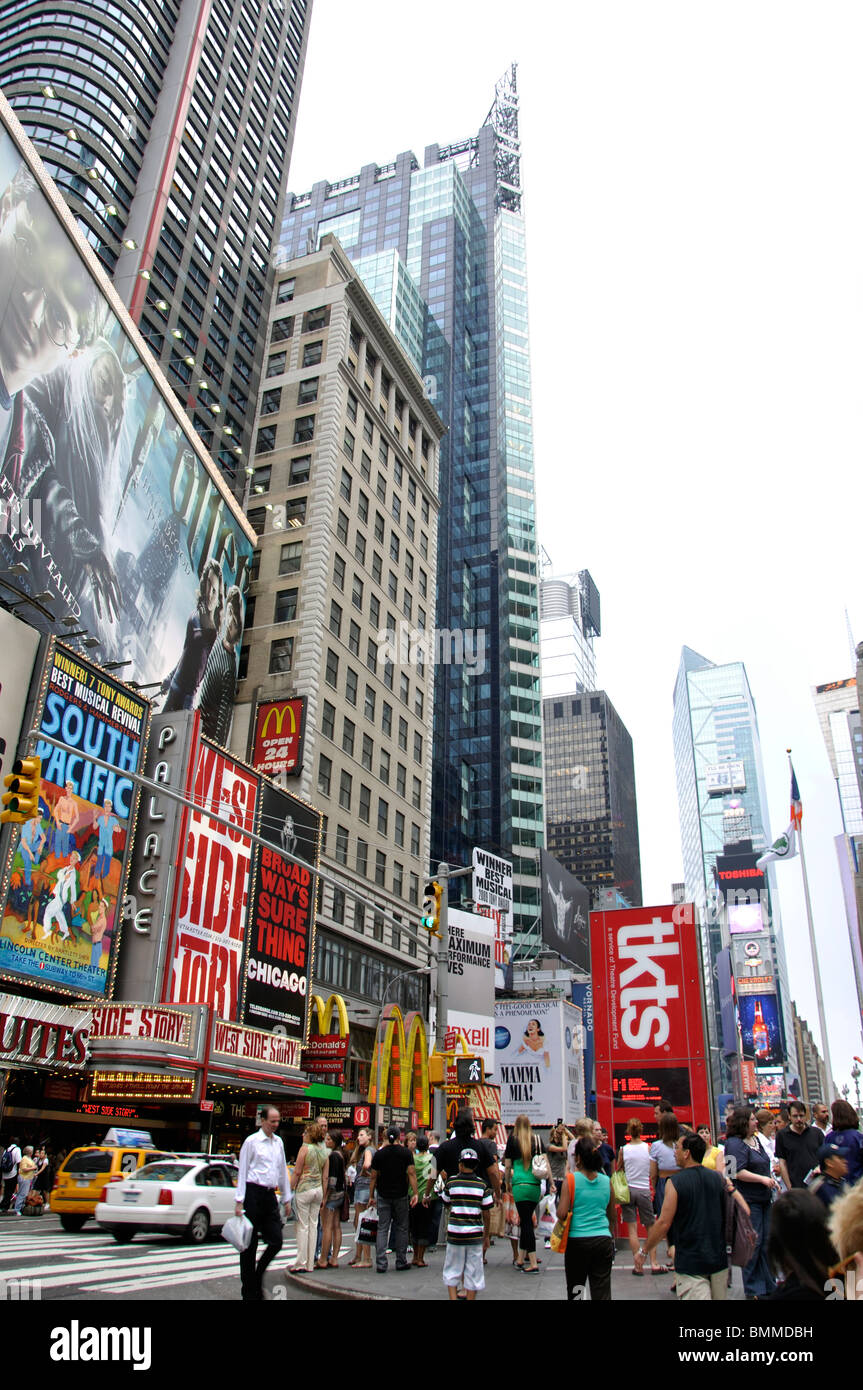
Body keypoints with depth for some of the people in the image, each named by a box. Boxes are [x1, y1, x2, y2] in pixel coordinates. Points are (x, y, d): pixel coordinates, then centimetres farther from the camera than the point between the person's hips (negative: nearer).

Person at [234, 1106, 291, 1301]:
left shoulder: (278, 1142, 12)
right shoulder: (251, 1141, -6)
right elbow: (242, 1172, -6)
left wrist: (286, 1198, 18)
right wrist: (240, 1201, -10)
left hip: (270, 1195, 6)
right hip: (253, 1193, -6)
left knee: (276, 1241, 1)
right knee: (250, 1244, 1)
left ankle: (257, 1279, 22)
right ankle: (249, 1293, 13)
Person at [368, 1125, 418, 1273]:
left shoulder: (379, 1154, 1)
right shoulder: (406, 1152, -4)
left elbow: (373, 1177, 3)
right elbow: (411, 1173, -9)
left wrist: (371, 1196, 10)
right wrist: (415, 1193, -8)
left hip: (383, 1195, 1)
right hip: (401, 1195, -1)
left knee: (382, 1229, 4)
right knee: (401, 1228, 10)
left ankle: (381, 1263, -1)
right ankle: (401, 1262, 14)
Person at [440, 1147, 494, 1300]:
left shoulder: (451, 1182, -3)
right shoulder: (482, 1184, -2)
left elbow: (446, 1205, 9)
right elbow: (486, 1212, 1)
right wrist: (486, 1235, 11)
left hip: (455, 1231, 0)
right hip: (475, 1232, 0)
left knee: (452, 1270, 13)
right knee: (473, 1270, 11)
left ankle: (453, 1297, 5)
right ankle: (470, 1296, 13)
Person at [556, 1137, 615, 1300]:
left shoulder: (571, 1180, -7)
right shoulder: (606, 1181, 4)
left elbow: (561, 1214, -13)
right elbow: (611, 1217, 13)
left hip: (577, 1241, -2)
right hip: (603, 1240, 3)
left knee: (575, 1291, 13)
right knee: (602, 1293, 4)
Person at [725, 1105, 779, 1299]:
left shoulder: (755, 1140, 14)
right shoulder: (735, 1143, -15)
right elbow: (738, 1172, -22)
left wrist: (772, 1181, 15)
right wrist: (763, 1179, -25)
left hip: (764, 1199, 9)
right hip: (748, 1201, -9)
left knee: (766, 1242, 13)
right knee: (753, 1243, -3)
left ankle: (768, 1285, 23)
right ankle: (753, 1289, 7)